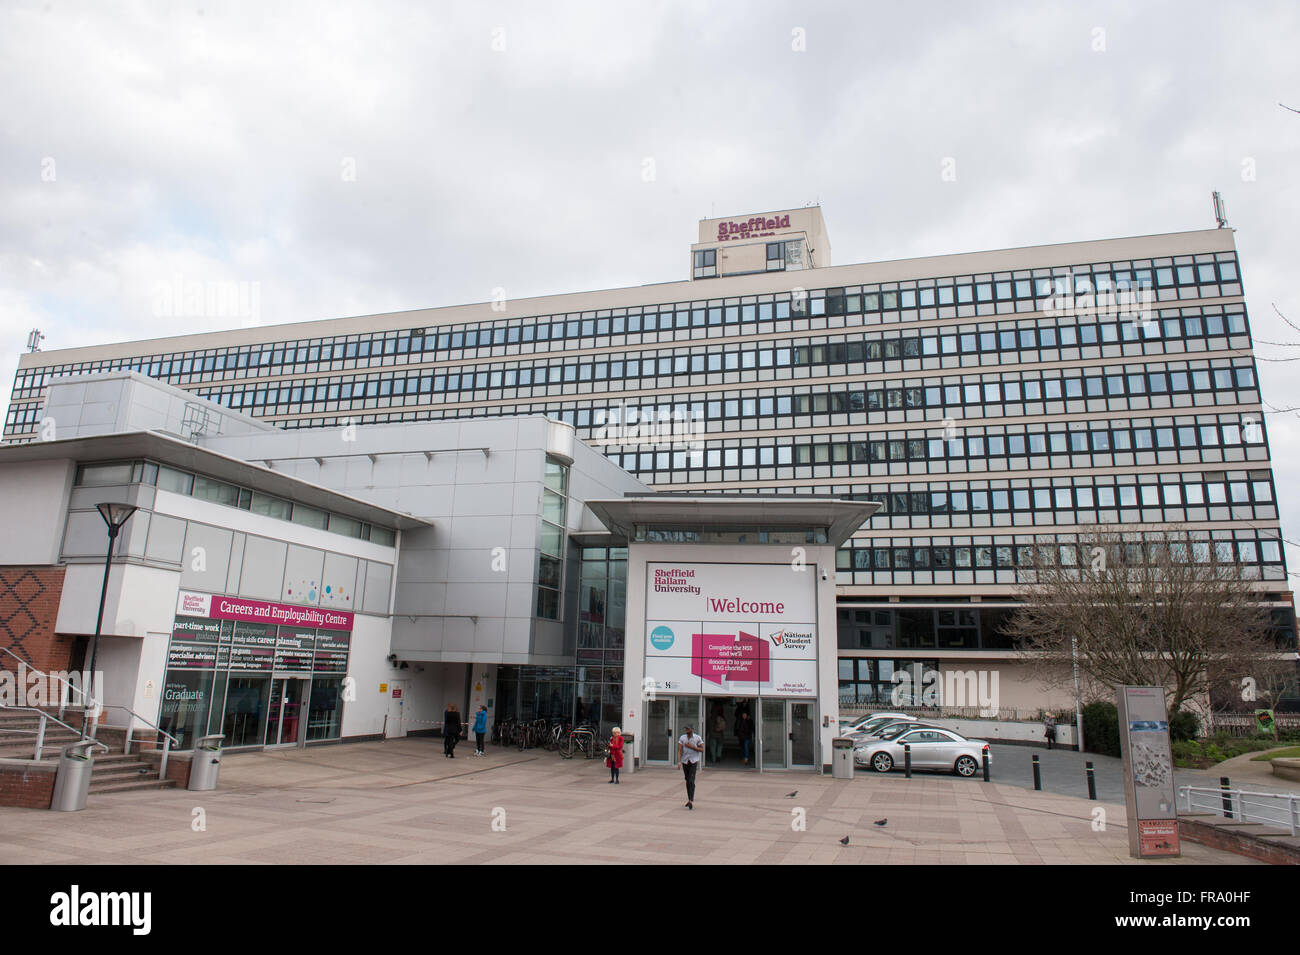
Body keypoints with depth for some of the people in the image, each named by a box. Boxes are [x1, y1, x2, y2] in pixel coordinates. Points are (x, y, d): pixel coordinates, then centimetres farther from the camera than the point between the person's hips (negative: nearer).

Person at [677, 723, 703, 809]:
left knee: (691, 781, -14)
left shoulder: (697, 738, -7)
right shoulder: (682, 738, -2)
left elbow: (702, 750, -4)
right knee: (687, 781, 12)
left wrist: (691, 747, -16)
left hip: (693, 761, -3)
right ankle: (689, 799, 24)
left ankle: (691, 801, -17)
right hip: (685, 761, 3)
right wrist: (679, 761, -17)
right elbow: (679, 750, -5)